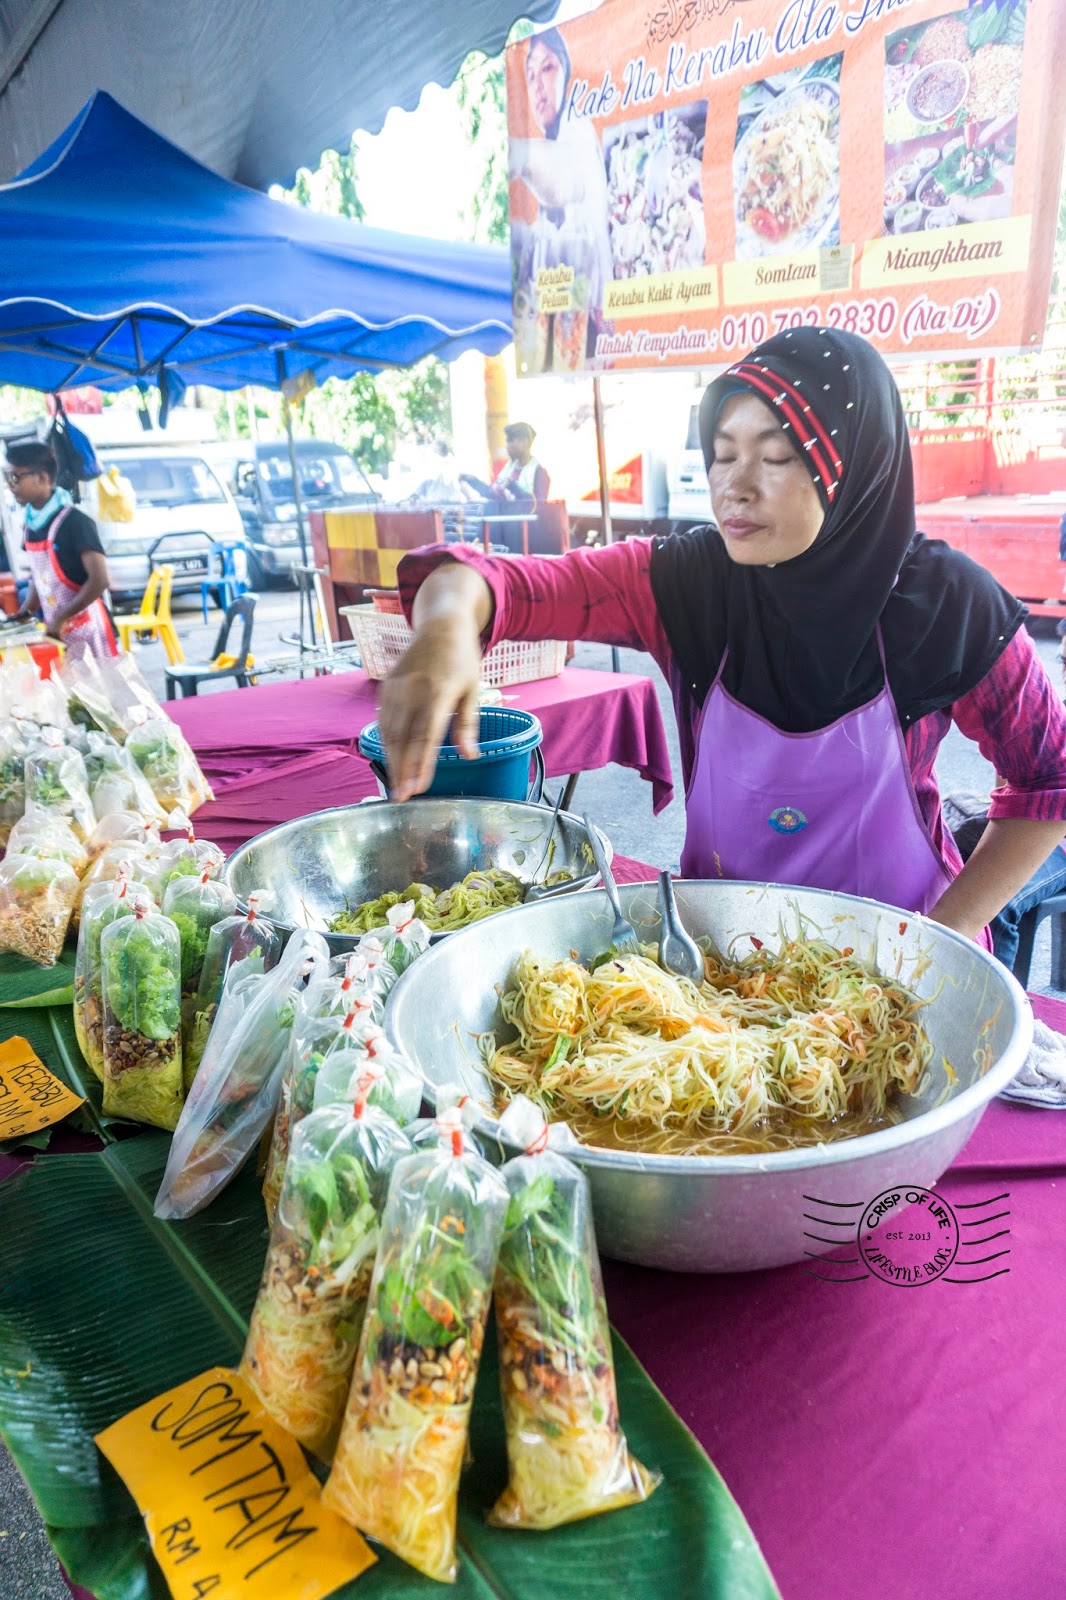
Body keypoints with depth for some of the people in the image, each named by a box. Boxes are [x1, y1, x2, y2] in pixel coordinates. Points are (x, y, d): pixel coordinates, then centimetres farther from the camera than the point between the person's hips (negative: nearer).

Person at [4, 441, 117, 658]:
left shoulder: (74, 521, -14)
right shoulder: (32, 524, 8)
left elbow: (99, 581, -20)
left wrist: (61, 618, -19)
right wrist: (24, 615, 7)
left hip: (87, 630, -7)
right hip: (56, 630, 7)